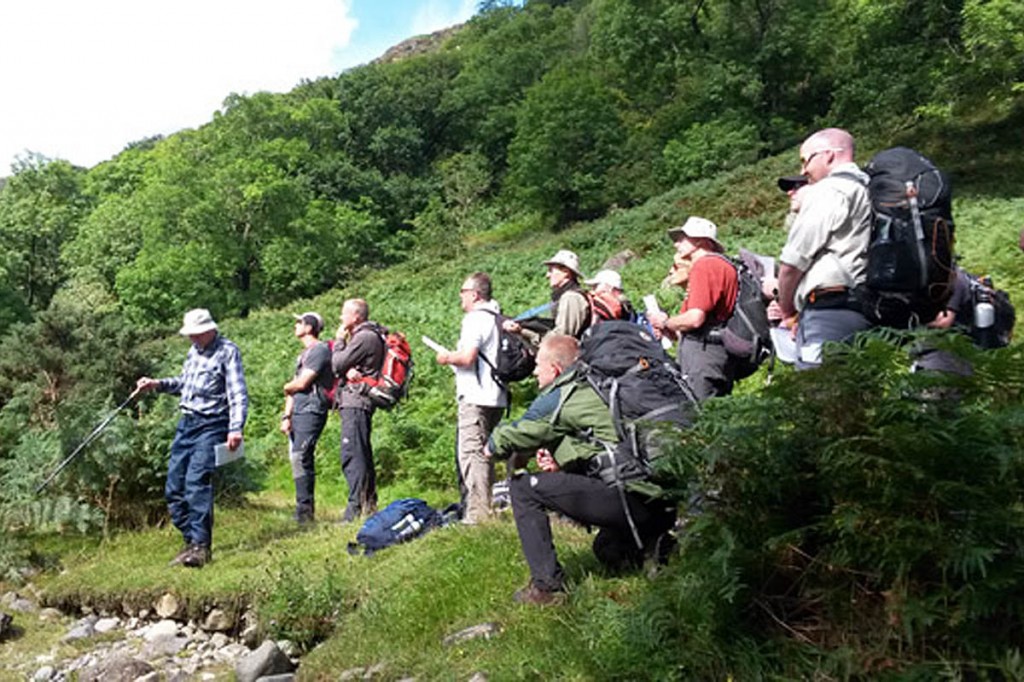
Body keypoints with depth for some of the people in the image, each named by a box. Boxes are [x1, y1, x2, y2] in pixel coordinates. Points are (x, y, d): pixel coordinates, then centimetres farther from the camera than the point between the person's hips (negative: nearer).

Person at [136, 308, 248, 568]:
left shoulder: (227, 351, -8)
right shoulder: (194, 351, 16)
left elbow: (238, 394, -15)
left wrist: (235, 428, -26)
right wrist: (157, 384, 12)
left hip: (211, 427, -8)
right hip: (186, 424, 8)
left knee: (197, 482, -19)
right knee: (174, 487, 7)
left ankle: (201, 545, -12)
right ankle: (191, 541, 18)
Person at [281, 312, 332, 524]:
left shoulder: (320, 350, -8)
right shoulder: (304, 353, 23)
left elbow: (301, 383, -14)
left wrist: (287, 387, 8)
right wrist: (286, 415, 11)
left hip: (311, 412, -10)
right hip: (298, 413, 10)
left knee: (300, 458, -14)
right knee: (297, 458, 9)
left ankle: (304, 509, -11)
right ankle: (306, 509, 14)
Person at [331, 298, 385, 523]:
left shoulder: (364, 337, -12)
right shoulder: (367, 335, 20)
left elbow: (336, 365, -12)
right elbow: (342, 366, 13)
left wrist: (339, 340, 2)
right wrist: (348, 370, -10)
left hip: (355, 401, -11)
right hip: (357, 401, 11)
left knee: (351, 454, -13)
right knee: (362, 454, 14)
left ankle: (356, 507, -14)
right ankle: (369, 504, 21)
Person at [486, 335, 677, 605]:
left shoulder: (558, 399, -5)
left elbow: (510, 436, 3)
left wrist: (494, 445, 25)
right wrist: (563, 461, 10)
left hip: (630, 498, -10)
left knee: (522, 486, -2)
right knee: (607, 549, 39)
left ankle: (547, 585, -1)